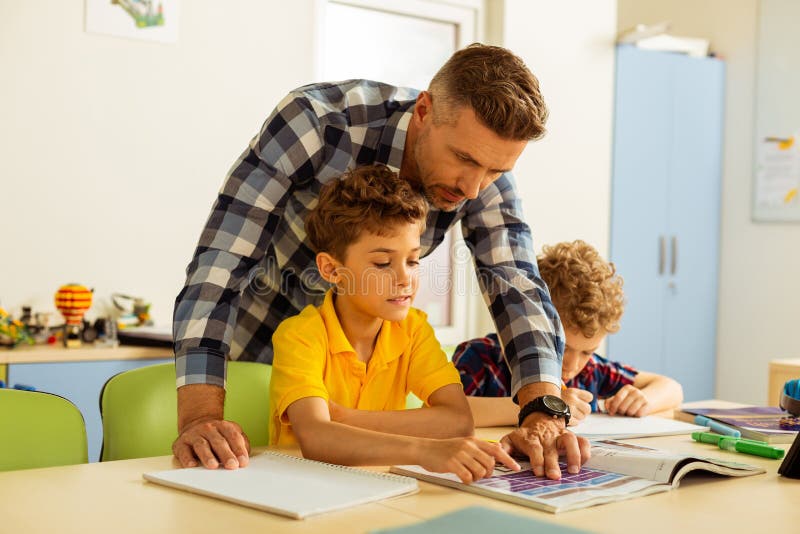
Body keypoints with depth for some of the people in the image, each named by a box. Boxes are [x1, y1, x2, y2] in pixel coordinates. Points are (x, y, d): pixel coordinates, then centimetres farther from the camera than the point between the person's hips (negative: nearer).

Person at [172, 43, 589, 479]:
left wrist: (544, 415, -41)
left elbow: (517, 287, -23)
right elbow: (221, 261, -33)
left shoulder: (485, 169, -18)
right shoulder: (316, 121, -30)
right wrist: (199, 419, -44)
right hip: (254, 345, -3)